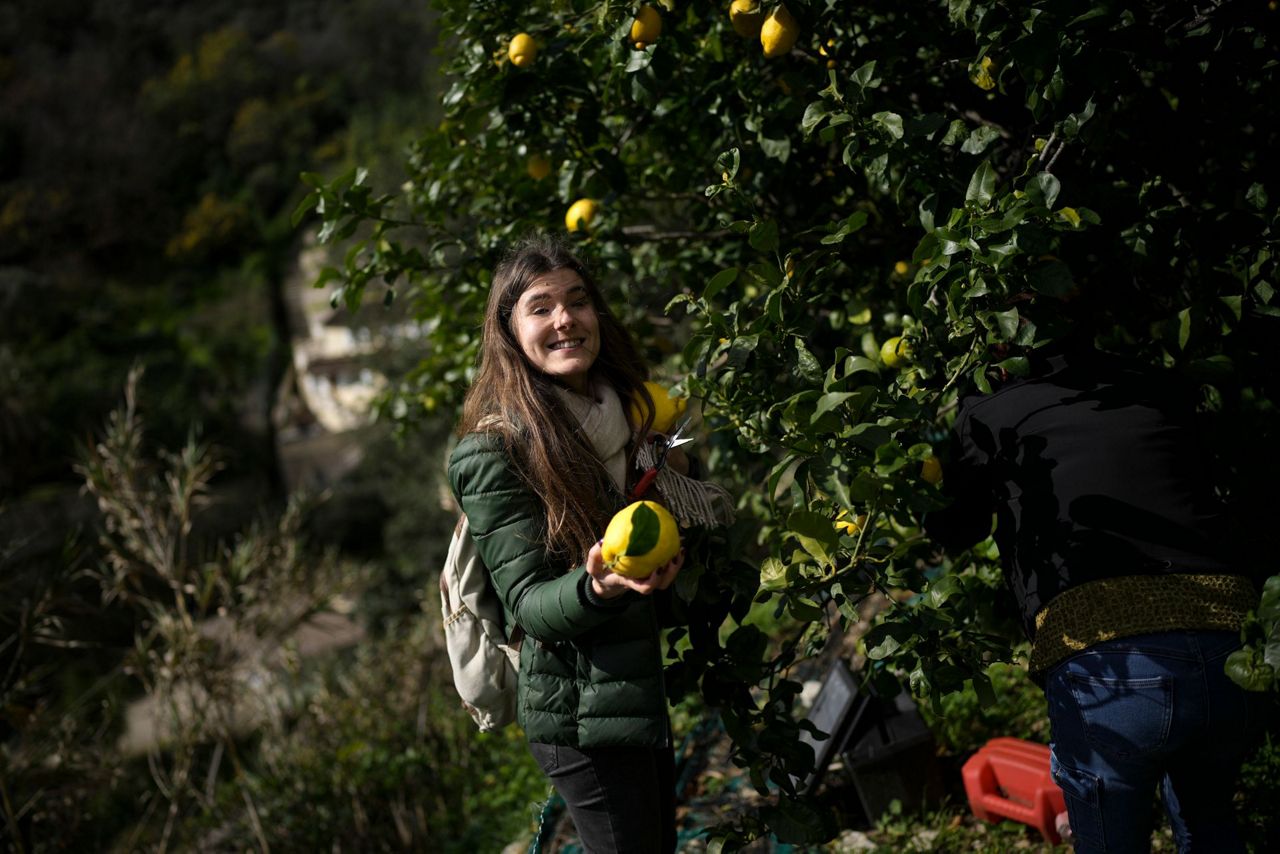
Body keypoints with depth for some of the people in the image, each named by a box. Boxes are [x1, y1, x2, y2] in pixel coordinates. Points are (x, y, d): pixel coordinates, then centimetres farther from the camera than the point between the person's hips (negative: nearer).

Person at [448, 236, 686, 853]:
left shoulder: (627, 410, 7)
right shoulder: (494, 453, -15)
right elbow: (528, 603, -18)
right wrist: (597, 588, -37)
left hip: (646, 685, 8)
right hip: (581, 711, -8)